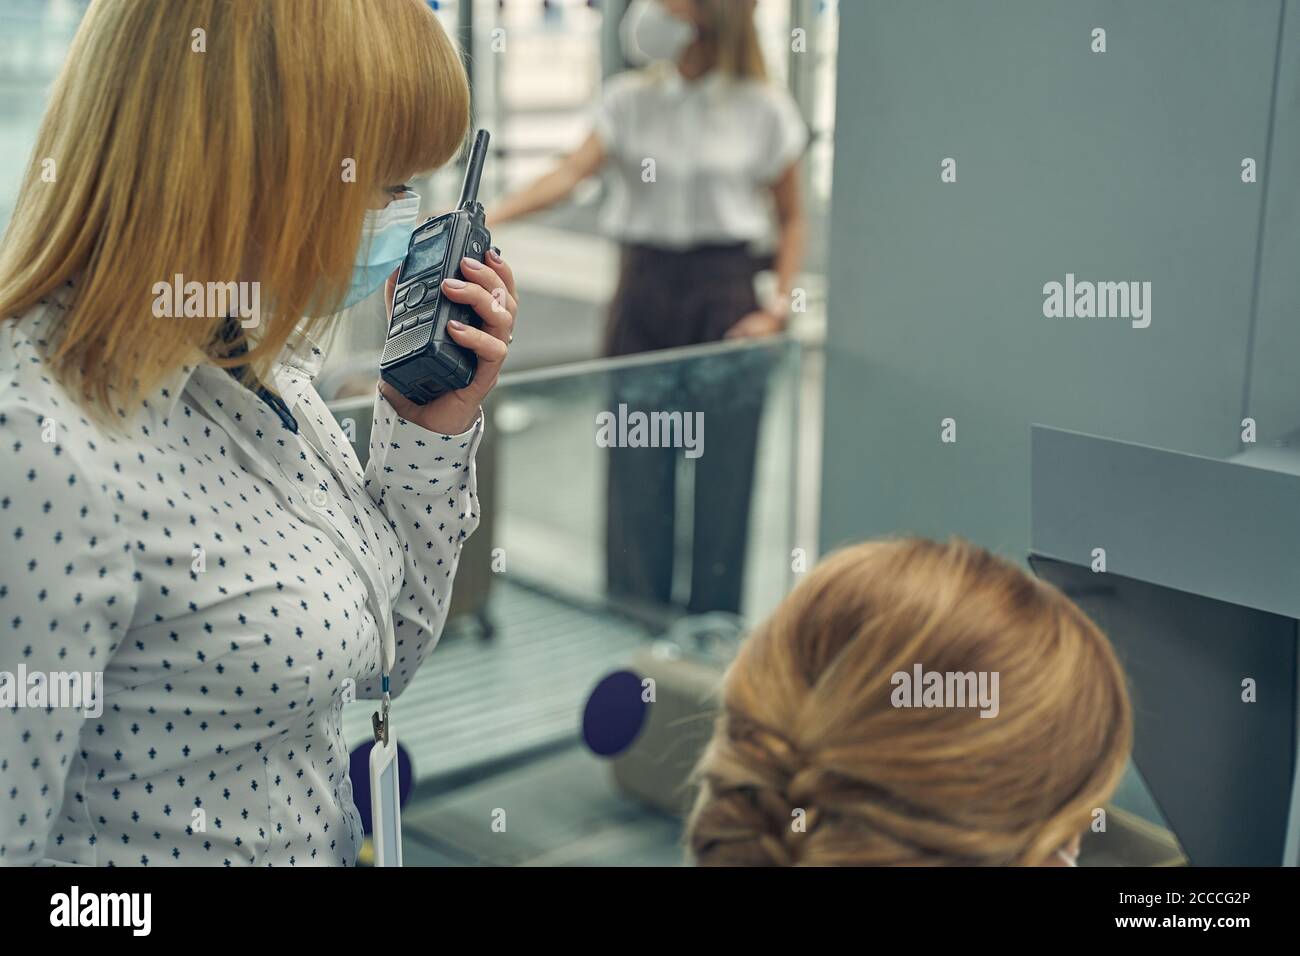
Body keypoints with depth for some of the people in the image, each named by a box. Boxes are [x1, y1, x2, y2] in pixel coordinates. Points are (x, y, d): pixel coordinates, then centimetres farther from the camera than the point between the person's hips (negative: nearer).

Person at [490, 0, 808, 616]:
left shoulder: (763, 109, 1)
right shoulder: (630, 99, 6)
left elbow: (791, 220, 8)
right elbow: (570, 174, -7)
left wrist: (778, 307, -4)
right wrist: (489, 216, -22)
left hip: (724, 298, -2)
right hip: (644, 292, 2)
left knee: (722, 484, 2)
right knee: (636, 482, 3)